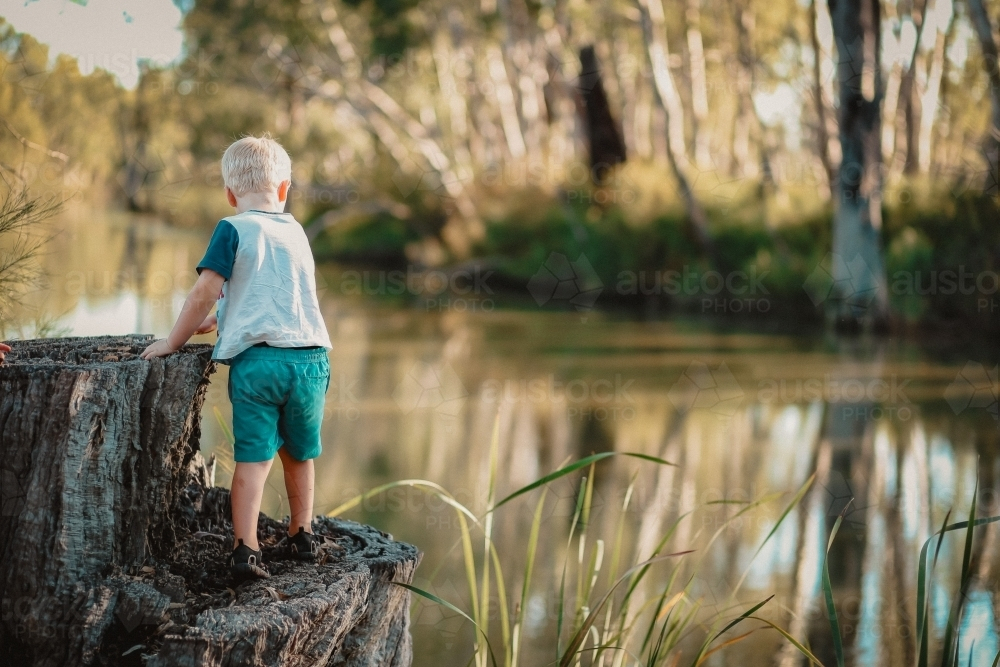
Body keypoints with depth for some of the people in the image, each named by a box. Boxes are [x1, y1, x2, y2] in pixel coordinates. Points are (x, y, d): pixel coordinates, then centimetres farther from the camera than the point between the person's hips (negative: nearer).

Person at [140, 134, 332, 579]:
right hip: (311, 357, 4)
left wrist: (173, 342, 4)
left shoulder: (234, 230, -2)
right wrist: (219, 319, 35)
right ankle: (302, 535, 30)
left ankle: (245, 549, -9)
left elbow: (204, 294, -8)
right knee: (299, 454, 19)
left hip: (256, 359, -4)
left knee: (253, 457, -3)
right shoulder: (296, 232, 15)